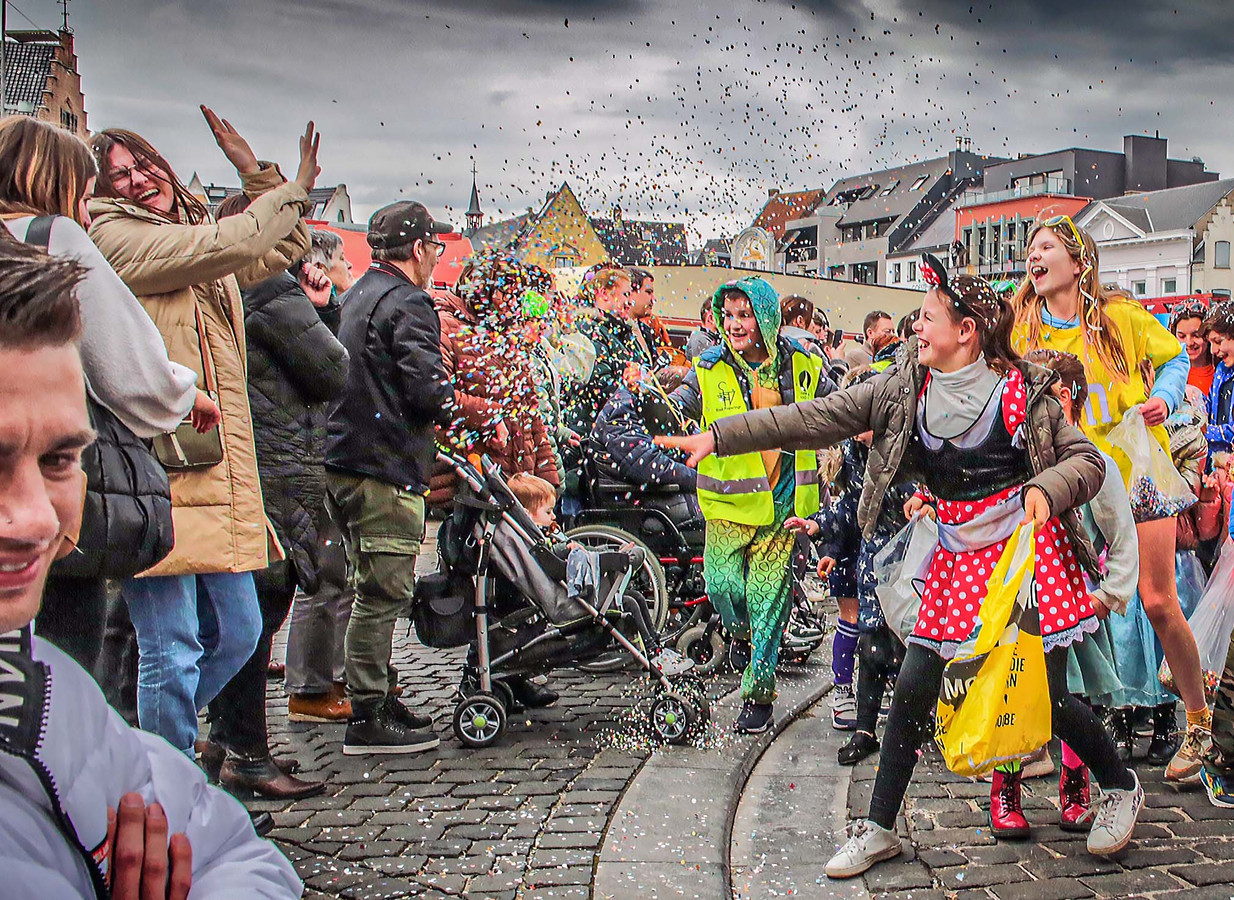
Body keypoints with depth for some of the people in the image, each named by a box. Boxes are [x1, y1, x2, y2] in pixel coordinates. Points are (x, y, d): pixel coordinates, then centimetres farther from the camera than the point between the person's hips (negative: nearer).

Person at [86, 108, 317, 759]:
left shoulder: (198, 250, 20)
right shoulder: (112, 236, -5)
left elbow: (280, 248, 29)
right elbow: (230, 245, -15)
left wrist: (256, 173, 17)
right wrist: (297, 187, 0)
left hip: (218, 477, 8)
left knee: (237, 633, 15)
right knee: (173, 650, -3)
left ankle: (152, 737, 36)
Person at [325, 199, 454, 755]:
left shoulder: (360, 295, 19)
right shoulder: (407, 303, -12)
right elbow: (428, 391, -21)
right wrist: (457, 408, -1)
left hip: (346, 461, 10)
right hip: (386, 466, -10)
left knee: (374, 589, 18)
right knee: (384, 592, -5)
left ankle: (379, 698, 28)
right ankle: (368, 719, 1)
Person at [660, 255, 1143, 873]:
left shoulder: (1021, 389, -8)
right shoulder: (904, 388, 0)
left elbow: (1088, 458, -2)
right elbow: (811, 421, -4)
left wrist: (1045, 488, -24)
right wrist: (719, 436, -8)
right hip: (956, 561, 4)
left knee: (1047, 696, -1)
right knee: (912, 689, 1)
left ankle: (1121, 787, 31)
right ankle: (880, 828, 16)